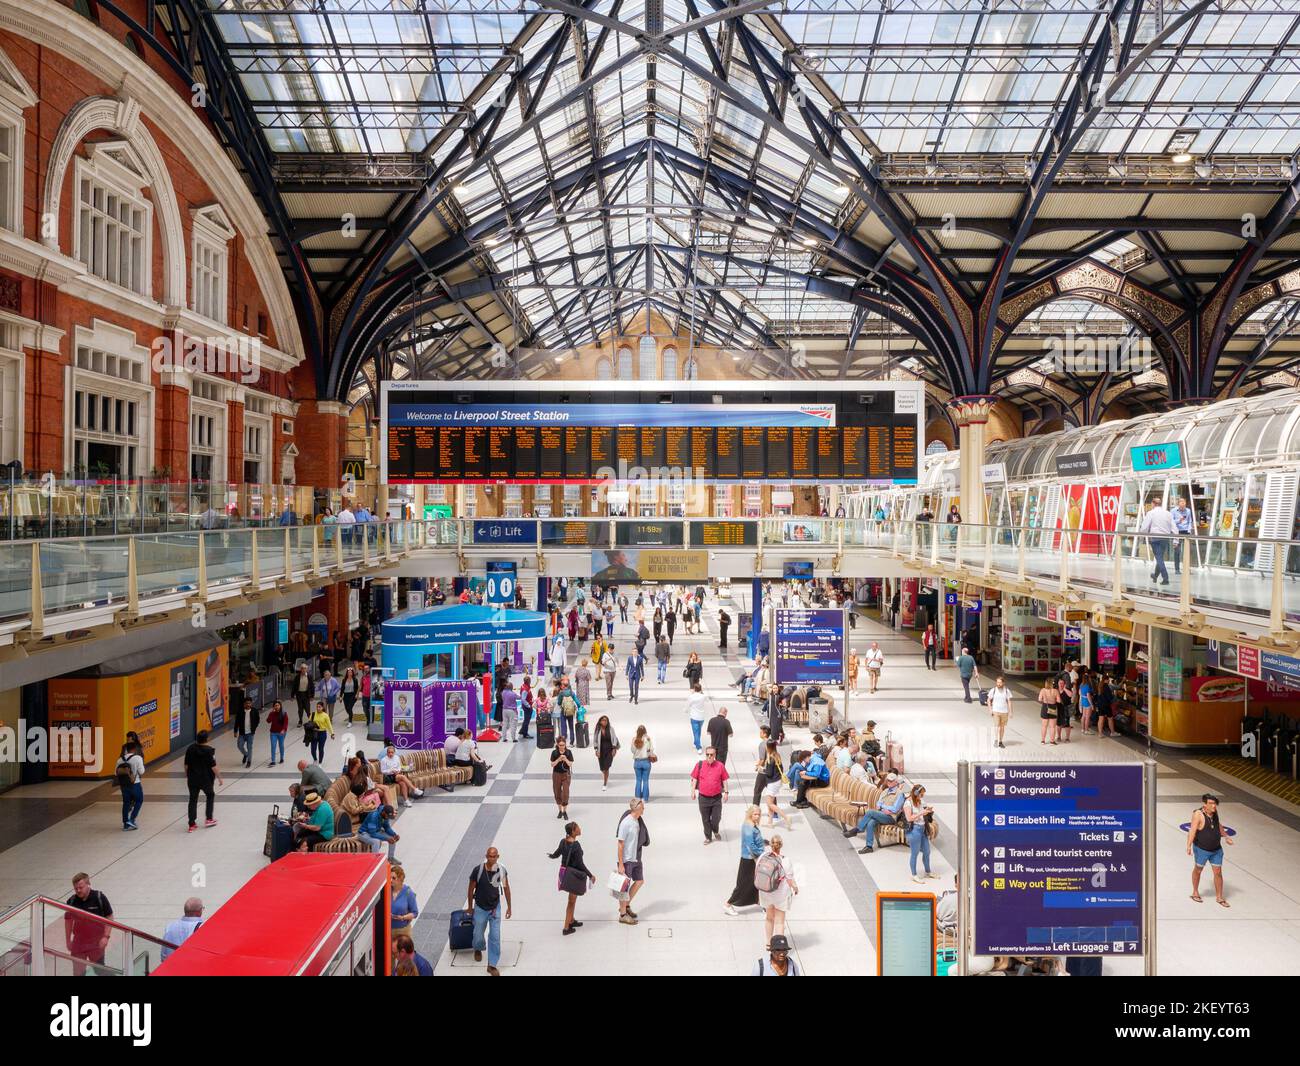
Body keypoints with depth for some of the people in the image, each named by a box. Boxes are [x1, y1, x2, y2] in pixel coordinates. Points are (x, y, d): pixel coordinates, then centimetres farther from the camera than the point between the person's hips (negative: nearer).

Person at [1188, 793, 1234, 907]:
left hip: (1216, 849, 5)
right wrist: (1189, 846, -39)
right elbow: (1192, 830, -31)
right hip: (1202, 849, -5)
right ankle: (1195, 892, 34)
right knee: (1198, 870, 15)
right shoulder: (1198, 814, -25)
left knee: (1218, 872, 6)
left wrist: (1226, 836, 24)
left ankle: (1219, 898, 19)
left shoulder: (1214, 811, -4)